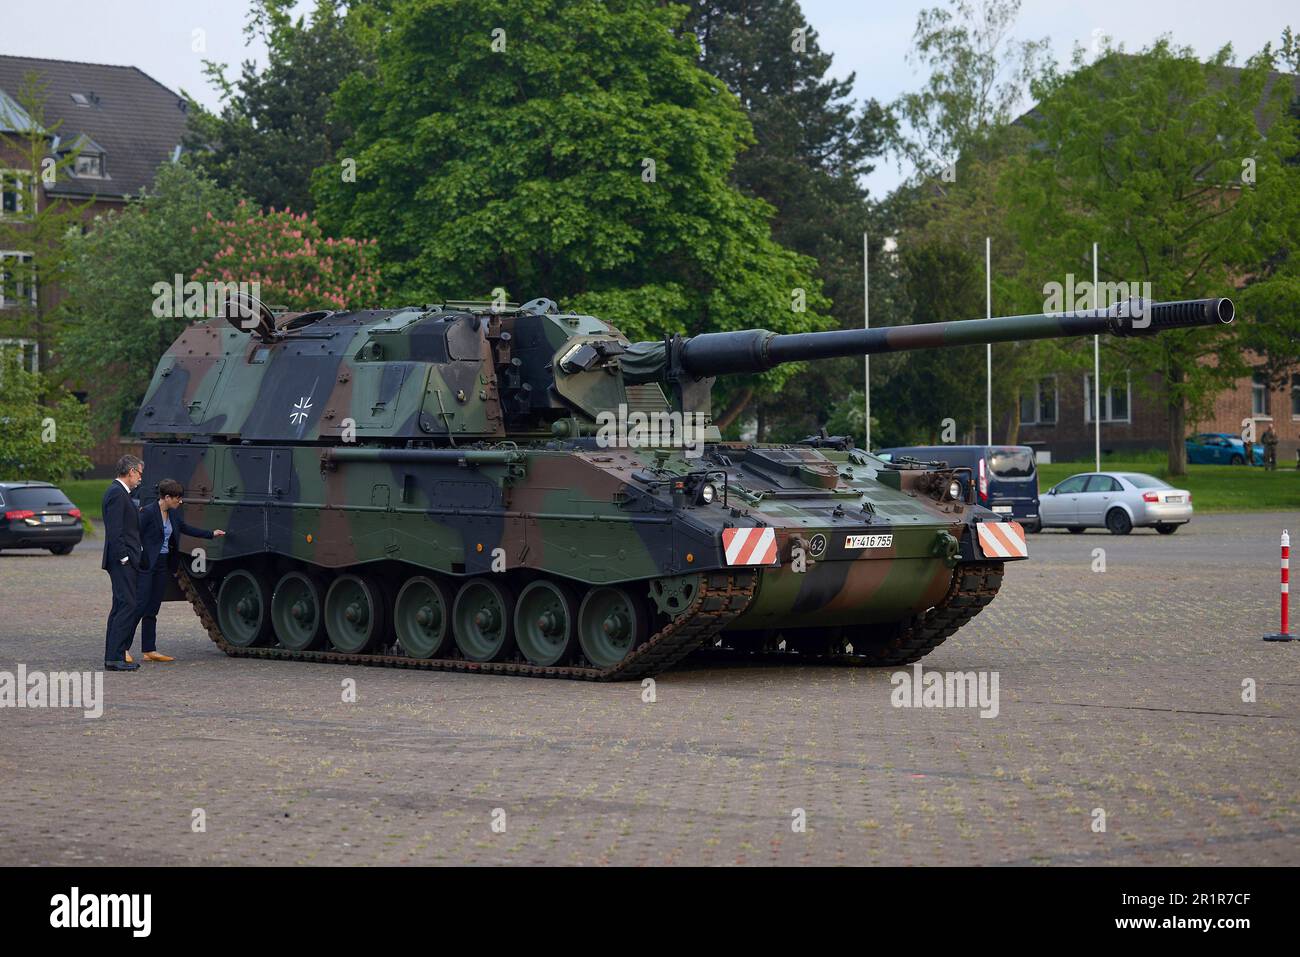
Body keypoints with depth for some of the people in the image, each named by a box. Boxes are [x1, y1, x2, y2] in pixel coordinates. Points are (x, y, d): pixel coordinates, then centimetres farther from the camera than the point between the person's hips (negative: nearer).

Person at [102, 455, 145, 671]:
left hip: (124, 560, 11)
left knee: (120, 607, 12)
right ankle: (115, 657, -13)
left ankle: (113, 657, 14)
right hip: (122, 561, -11)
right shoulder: (117, 494, -14)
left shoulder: (118, 492, 18)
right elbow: (114, 530, -19)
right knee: (127, 606, -12)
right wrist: (124, 557, -19)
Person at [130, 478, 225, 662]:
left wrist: (211, 534, 29)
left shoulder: (173, 514, 11)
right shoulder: (148, 512, -14)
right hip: (146, 565, -8)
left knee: (152, 609, 9)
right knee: (139, 606, -10)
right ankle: (122, 648, -8)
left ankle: (149, 650, 11)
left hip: (163, 566, 8)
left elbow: (186, 528, 26)